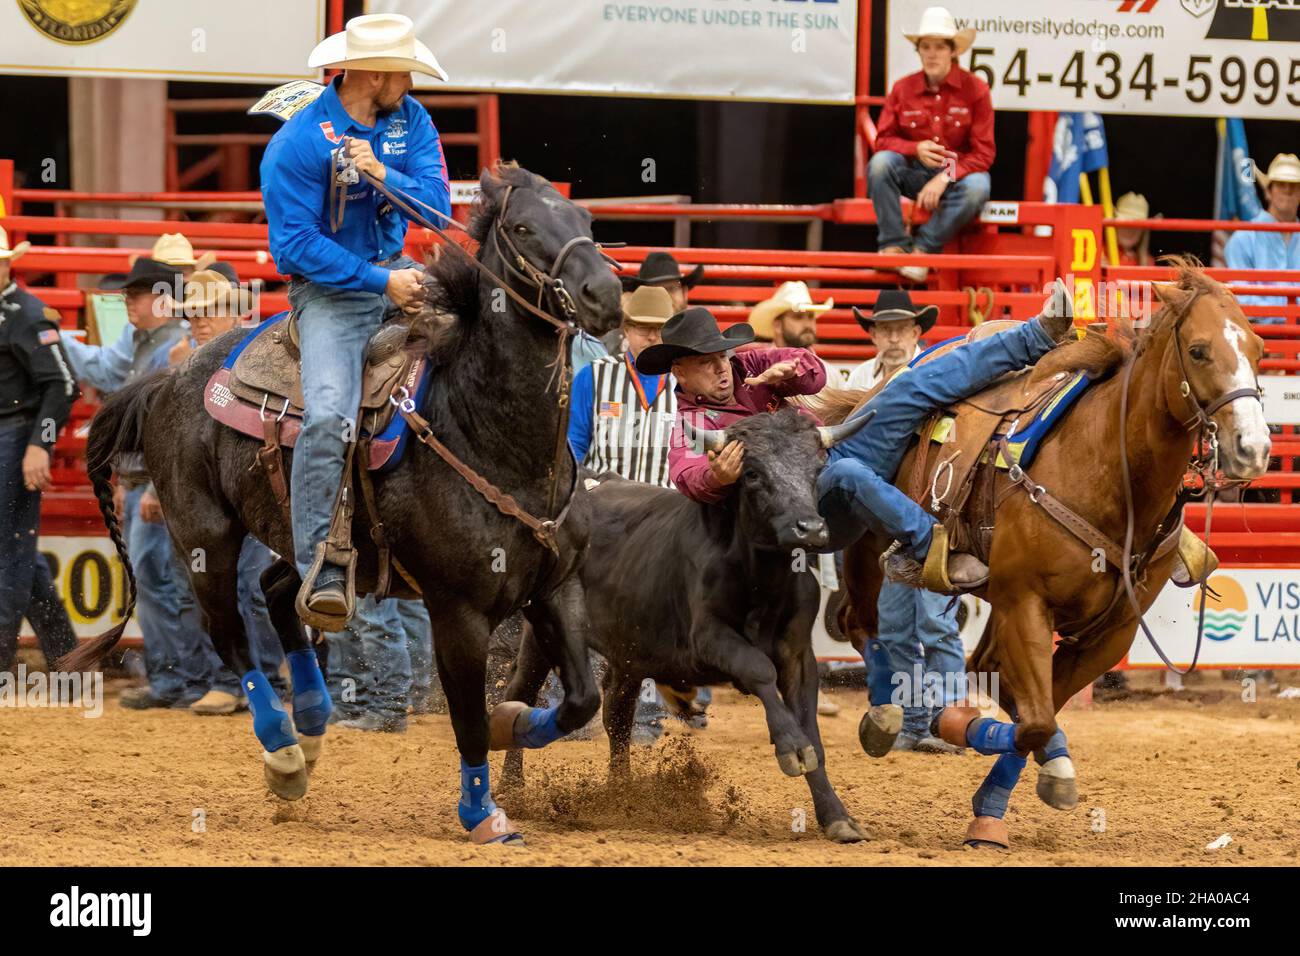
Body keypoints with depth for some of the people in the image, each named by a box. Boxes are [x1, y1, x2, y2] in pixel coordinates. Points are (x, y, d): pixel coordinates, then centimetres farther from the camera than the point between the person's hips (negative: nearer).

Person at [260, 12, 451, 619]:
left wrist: (384, 174, -22)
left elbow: (436, 204, -2)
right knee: (328, 417, -25)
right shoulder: (297, 145, -14)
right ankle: (320, 572, -23)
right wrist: (380, 282, -20)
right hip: (328, 289, -6)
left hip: (395, 270, 6)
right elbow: (296, 245, -16)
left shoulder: (409, 120, 3)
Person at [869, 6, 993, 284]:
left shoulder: (975, 89, -7)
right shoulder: (903, 89, 0)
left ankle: (923, 248, -23)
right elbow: (883, 140, 2)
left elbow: (983, 153, -10)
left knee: (977, 187, -36)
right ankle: (894, 244, -28)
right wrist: (916, 149, -19)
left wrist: (945, 178, -23)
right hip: (914, 173, 2)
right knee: (880, 162, -28)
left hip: (958, 174, -2)